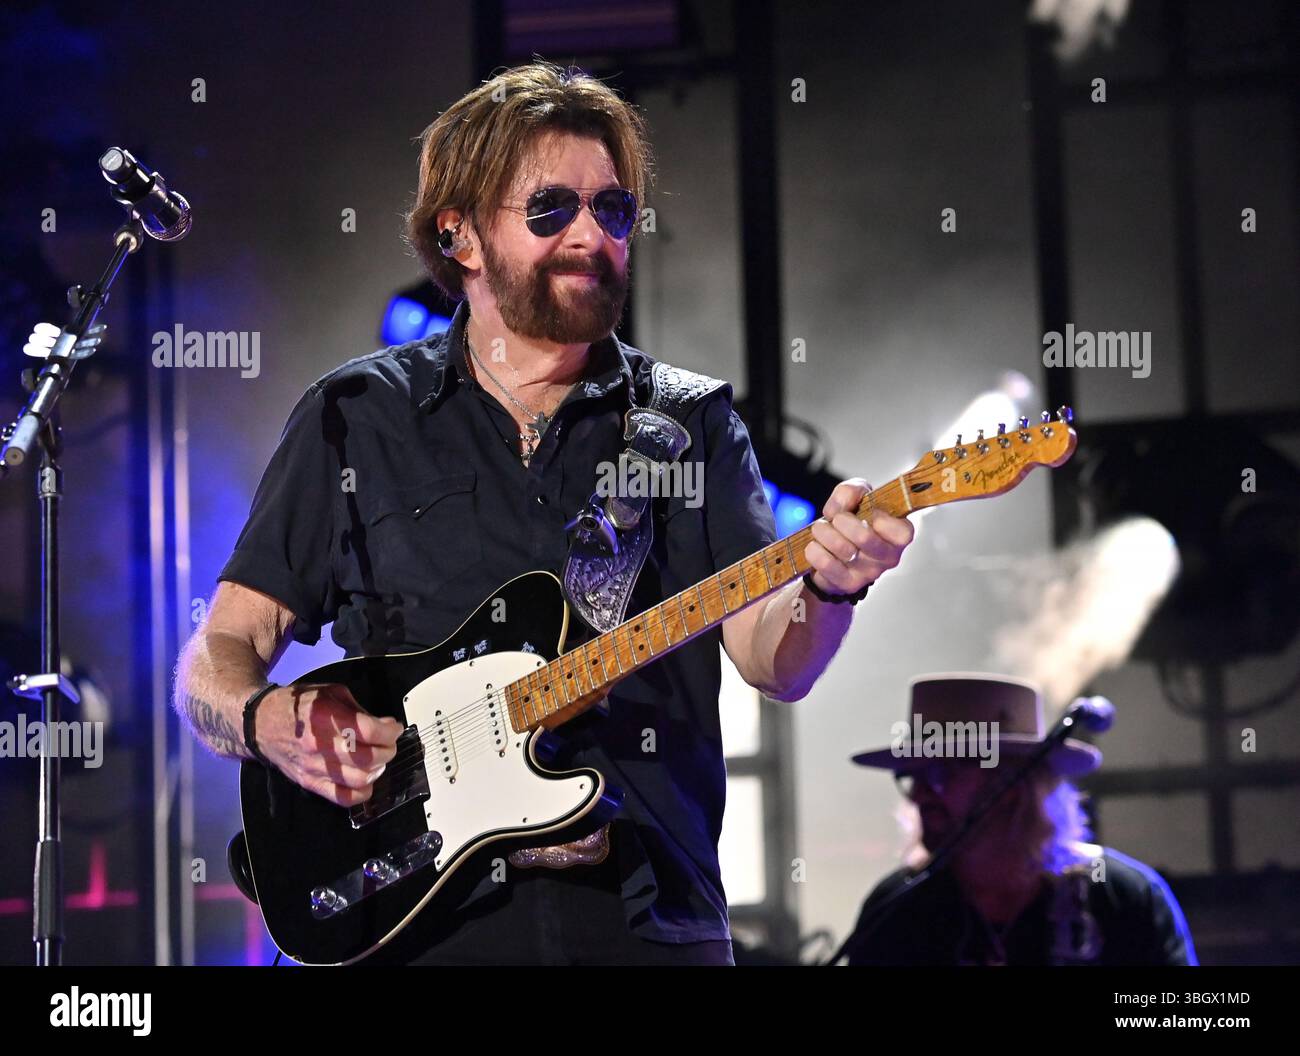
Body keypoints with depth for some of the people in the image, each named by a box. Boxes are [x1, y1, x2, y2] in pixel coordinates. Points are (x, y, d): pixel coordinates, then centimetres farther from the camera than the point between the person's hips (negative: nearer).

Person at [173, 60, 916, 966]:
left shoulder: (692, 425, 11)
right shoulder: (354, 418, 9)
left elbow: (774, 661, -1)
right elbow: (213, 660, 8)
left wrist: (828, 585, -23)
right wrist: (269, 722, -14)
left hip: (649, 914, 0)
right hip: (422, 910, 0)